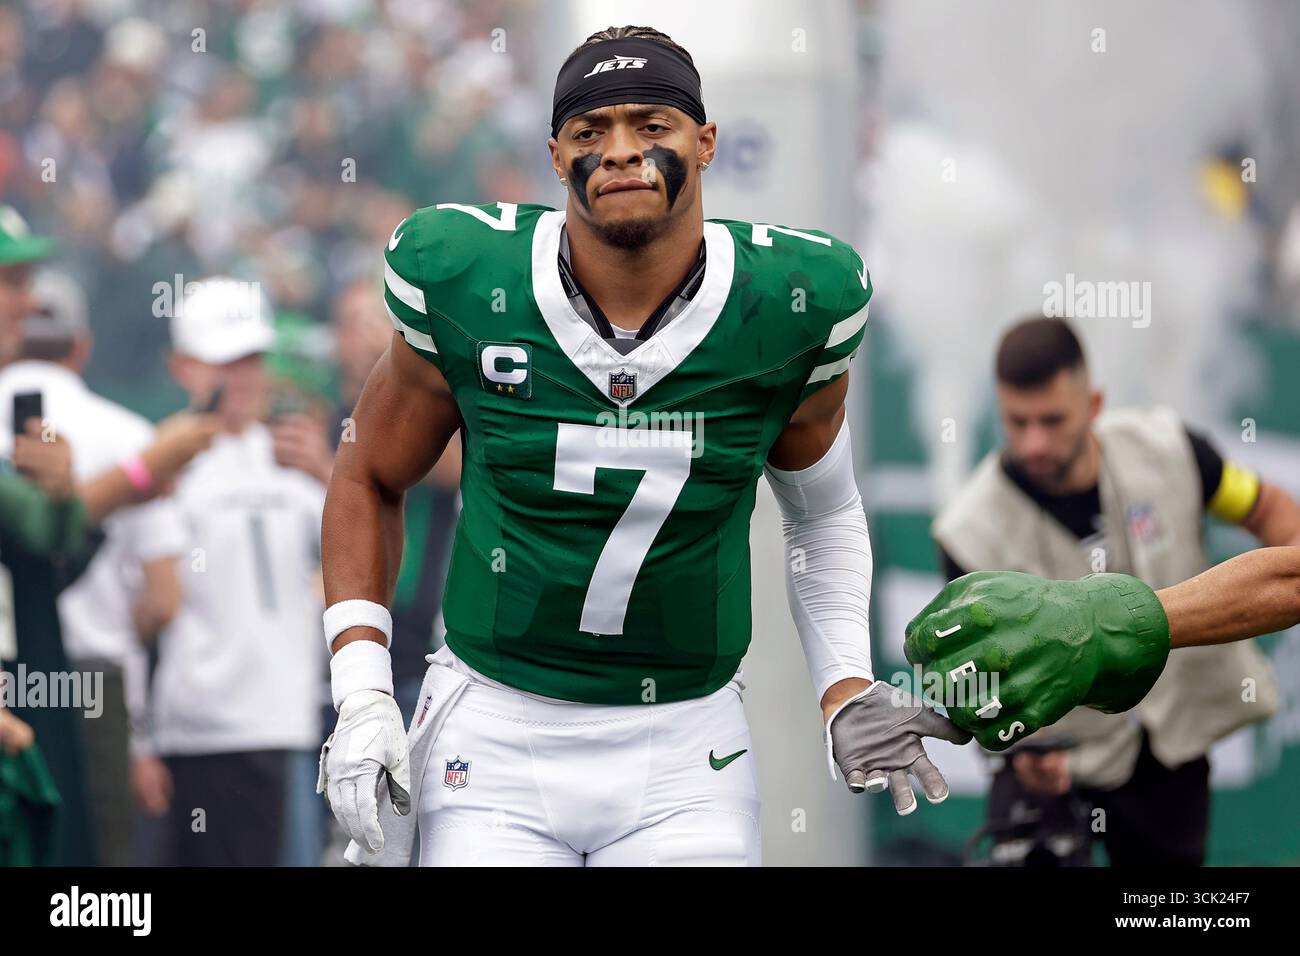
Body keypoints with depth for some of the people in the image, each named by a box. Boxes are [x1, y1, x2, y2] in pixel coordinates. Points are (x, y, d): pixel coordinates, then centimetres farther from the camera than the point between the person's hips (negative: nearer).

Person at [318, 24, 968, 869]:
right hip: (496, 735, -1)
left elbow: (823, 510, 12)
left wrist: (848, 693, 2)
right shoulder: (466, 289, -8)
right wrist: (361, 696, -2)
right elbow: (371, 479, 7)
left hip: (684, 758, 1)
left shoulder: (789, 306, -6)